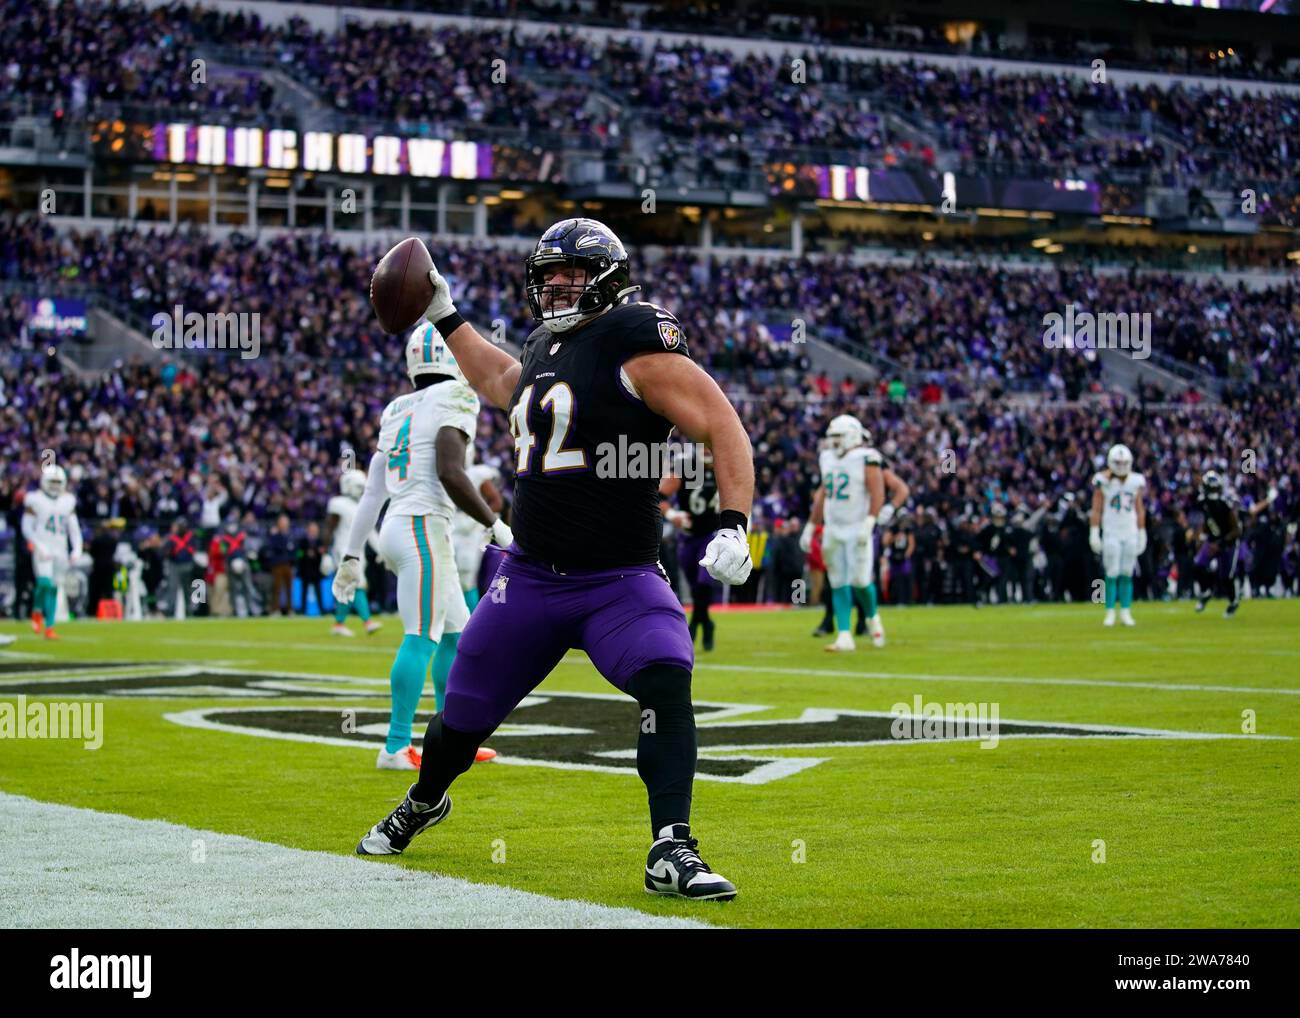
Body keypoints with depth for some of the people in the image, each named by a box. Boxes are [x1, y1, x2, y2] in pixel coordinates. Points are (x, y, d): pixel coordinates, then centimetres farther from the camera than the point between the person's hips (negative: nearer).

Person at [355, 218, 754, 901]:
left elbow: (724, 430, -15)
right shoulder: (545, 346, 11)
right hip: (530, 579, 6)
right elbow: (501, 384, 36)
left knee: (666, 684, -30)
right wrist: (443, 315, 34)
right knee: (463, 714, 15)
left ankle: (671, 853, -29)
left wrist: (733, 526, -25)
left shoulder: (636, 346, -12)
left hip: (620, 581, -6)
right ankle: (424, 802, 44)